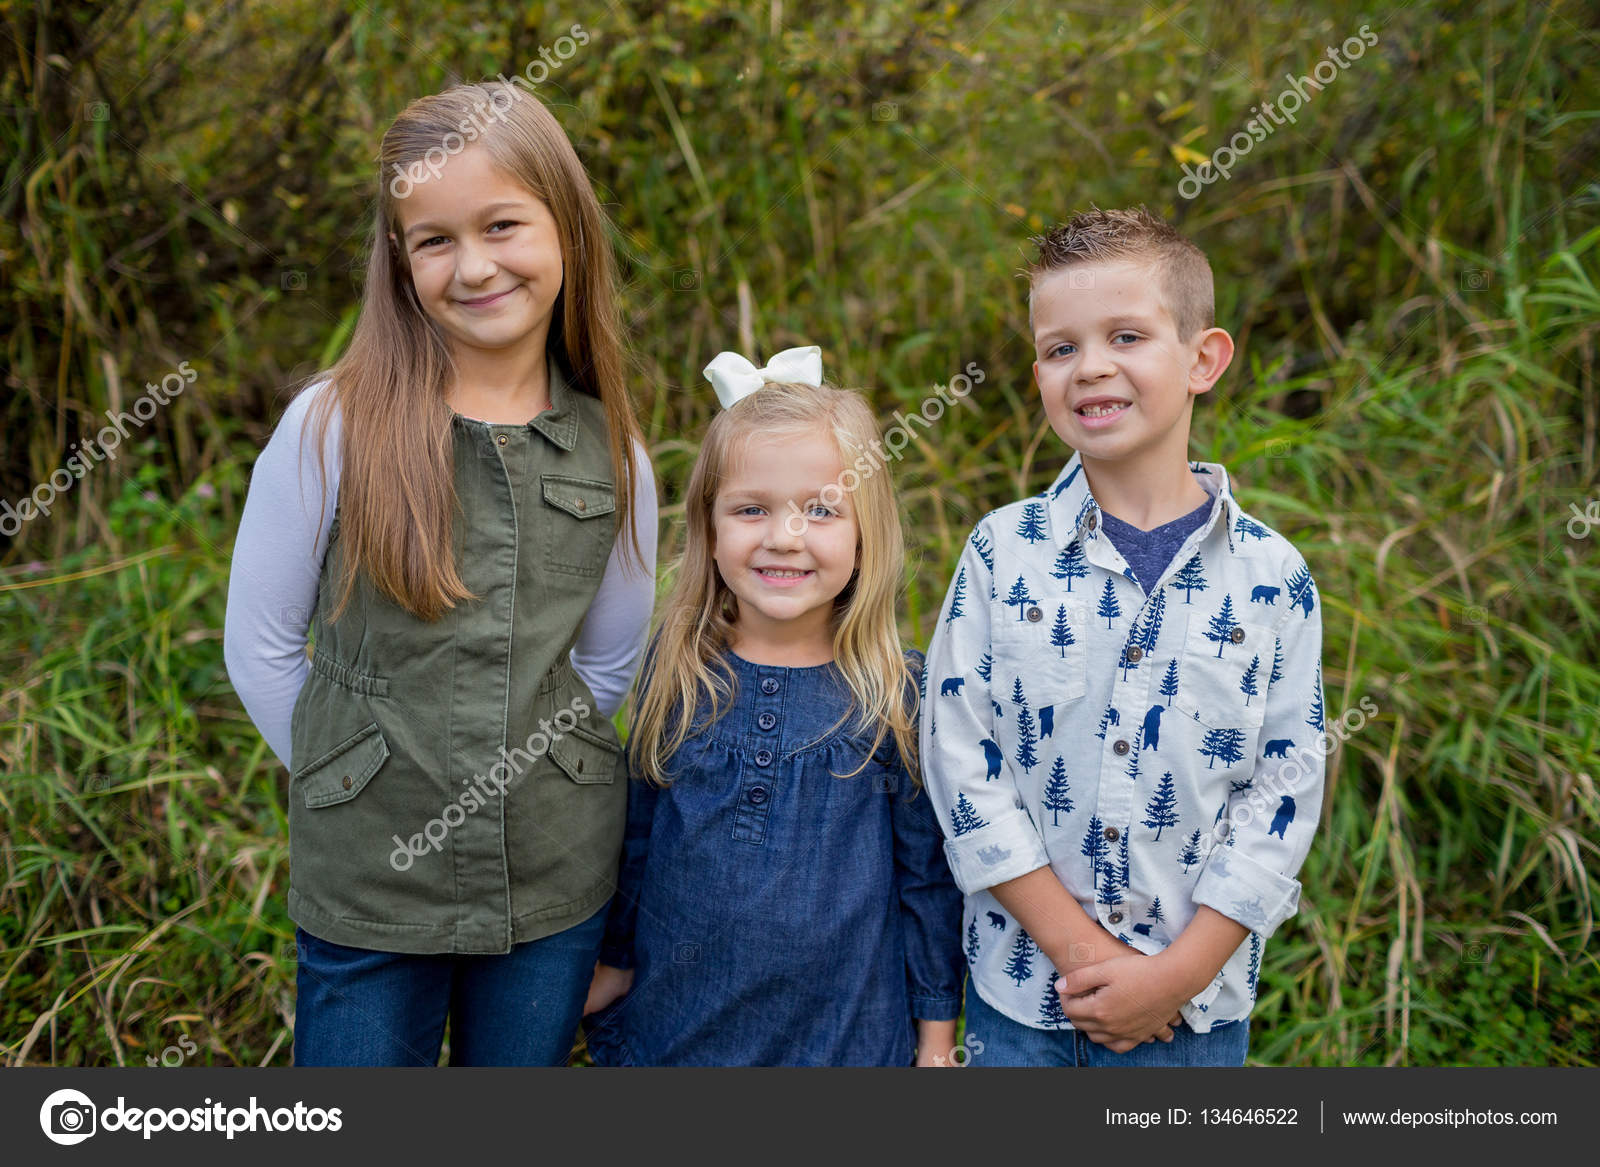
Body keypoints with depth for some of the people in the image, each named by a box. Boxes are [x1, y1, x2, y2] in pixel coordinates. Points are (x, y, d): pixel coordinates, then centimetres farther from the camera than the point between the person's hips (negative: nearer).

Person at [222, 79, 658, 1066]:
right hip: (366, 883, -2)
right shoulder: (331, 429, -10)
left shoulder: (613, 452, -2)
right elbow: (259, 648, -1)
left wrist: (533, 785, 6)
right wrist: (357, 785, 2)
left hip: (557, 883, 2)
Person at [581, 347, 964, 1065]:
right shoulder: (679, 674, -5)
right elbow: (635, 837, 8)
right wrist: (615, 961, 14)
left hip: (848, 1036, -1)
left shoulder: (898, 696, -10)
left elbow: (930, 878, -3)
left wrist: (937, 1035, 1)